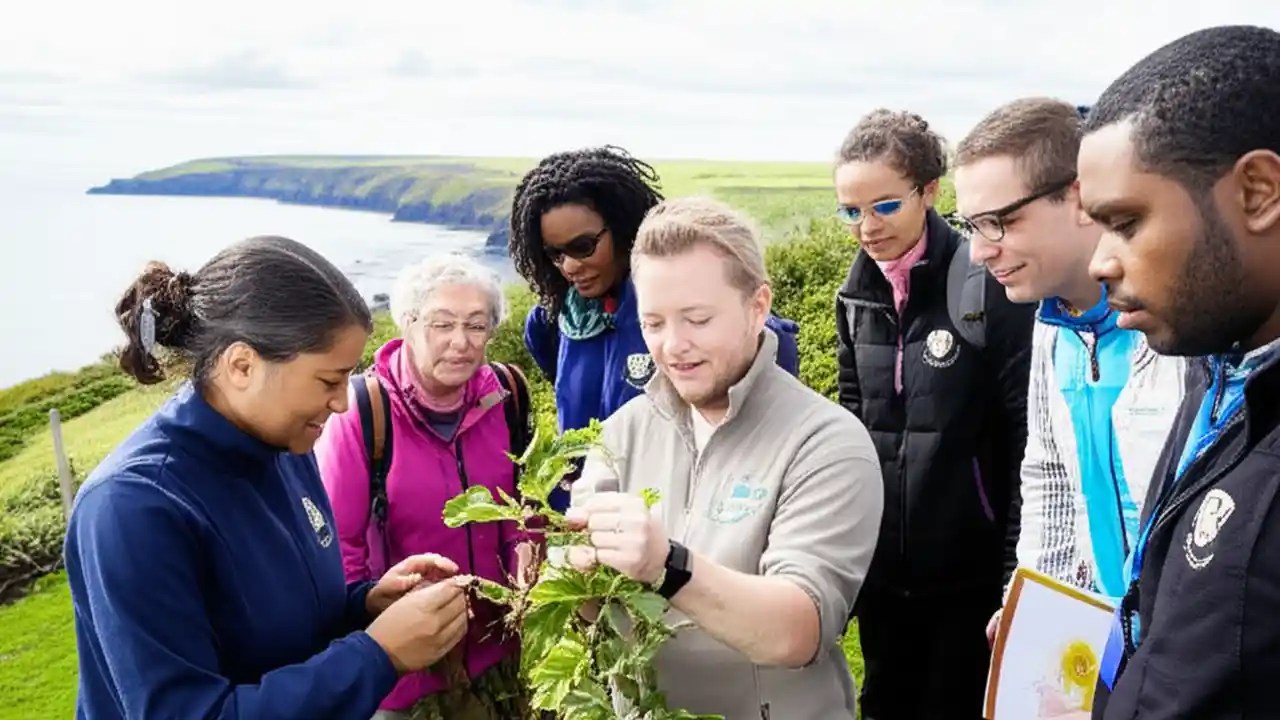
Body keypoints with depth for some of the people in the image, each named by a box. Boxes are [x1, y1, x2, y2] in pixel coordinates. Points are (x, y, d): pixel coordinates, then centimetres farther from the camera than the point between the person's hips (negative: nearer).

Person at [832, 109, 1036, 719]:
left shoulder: (989, 285, -15)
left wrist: (1019, 568, -13)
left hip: (968, 567, -5)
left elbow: (1029, 435, -13)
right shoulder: (858, 295, 4)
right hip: (880, 566, 6)